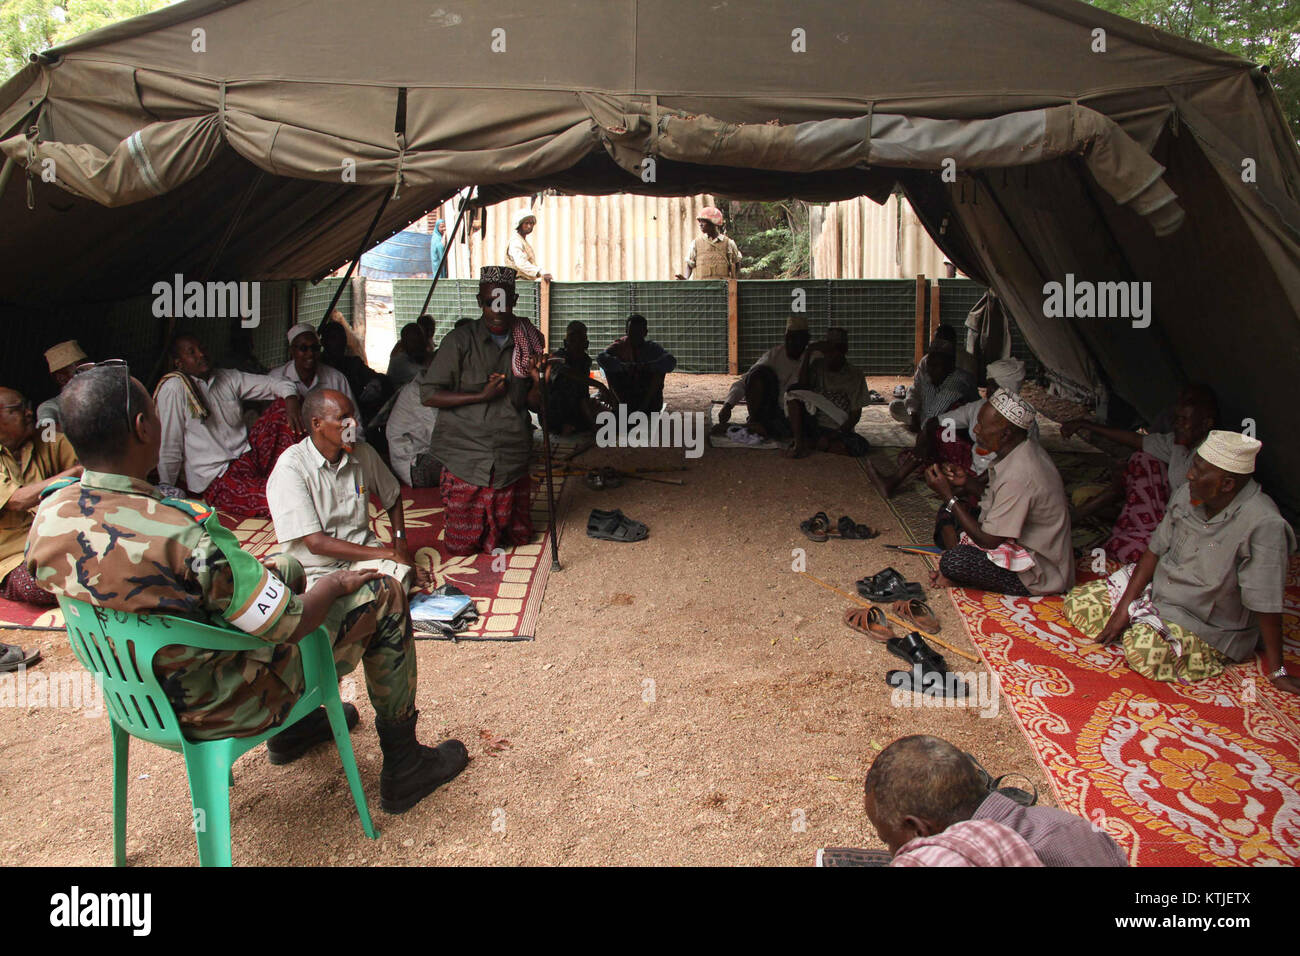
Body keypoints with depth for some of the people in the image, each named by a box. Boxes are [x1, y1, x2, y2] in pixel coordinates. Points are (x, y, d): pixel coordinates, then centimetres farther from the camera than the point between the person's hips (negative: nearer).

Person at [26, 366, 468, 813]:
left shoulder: (47, 518, -12)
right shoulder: (179, 535, -36)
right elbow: (288, 625, -27)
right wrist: (333, 584, -5)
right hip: (220, 708, -8)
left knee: (285, 567, 26)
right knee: (382, 596, 2)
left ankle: (293, 728, 40)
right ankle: (403, 767, 15)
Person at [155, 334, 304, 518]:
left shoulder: (228, 378, 13)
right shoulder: (174, 387, -8)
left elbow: (275, 383, 13)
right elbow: (169, 448, -6)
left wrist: (291, 398, -11)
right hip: (217, 479, -8)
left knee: (285, 404, -7)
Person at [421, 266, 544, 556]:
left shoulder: (526, 341, 7)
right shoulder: (460, 341, -5)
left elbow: (532, 403, 11)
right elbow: (428, 394, -8)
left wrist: (538, 380, -11)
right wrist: (481, 395, -16)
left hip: (513, 457, 4)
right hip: (466, 455, -3)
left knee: (517, 536, 13)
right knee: (463, 545, 4)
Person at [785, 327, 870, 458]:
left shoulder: (855, 375, -1)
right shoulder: (818, 365, 6)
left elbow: (856, 413, -3)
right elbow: (803, 385, -13)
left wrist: (838, 434, -17)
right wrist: (808, 352, -17)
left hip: (839, 430, -1)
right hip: (812, 424, 1)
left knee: (862, 446, -32)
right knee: (794, 389, -19)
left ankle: (809, 442, -20)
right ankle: (799, 443, -25)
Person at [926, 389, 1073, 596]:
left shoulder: (1019, 477, -31)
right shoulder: (1025, 450, -1)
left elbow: (988, 540, -24)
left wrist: (948, 495, -19)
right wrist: (968, 483, -3)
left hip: (1040, 577, -10)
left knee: (953, 562, -28)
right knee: (951, 512, 11)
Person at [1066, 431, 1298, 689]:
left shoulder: (1263, 524, -27)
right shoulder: (1188, 495, -7)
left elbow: (1267, 604, -24)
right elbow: (1154, 552, 1)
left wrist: (1277, 672, -18)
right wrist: (1123, 608, -5)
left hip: (1211, 629, -6)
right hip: (1158, 590, 6)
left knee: (1145, 650, -33)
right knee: (1078, 602, -2)